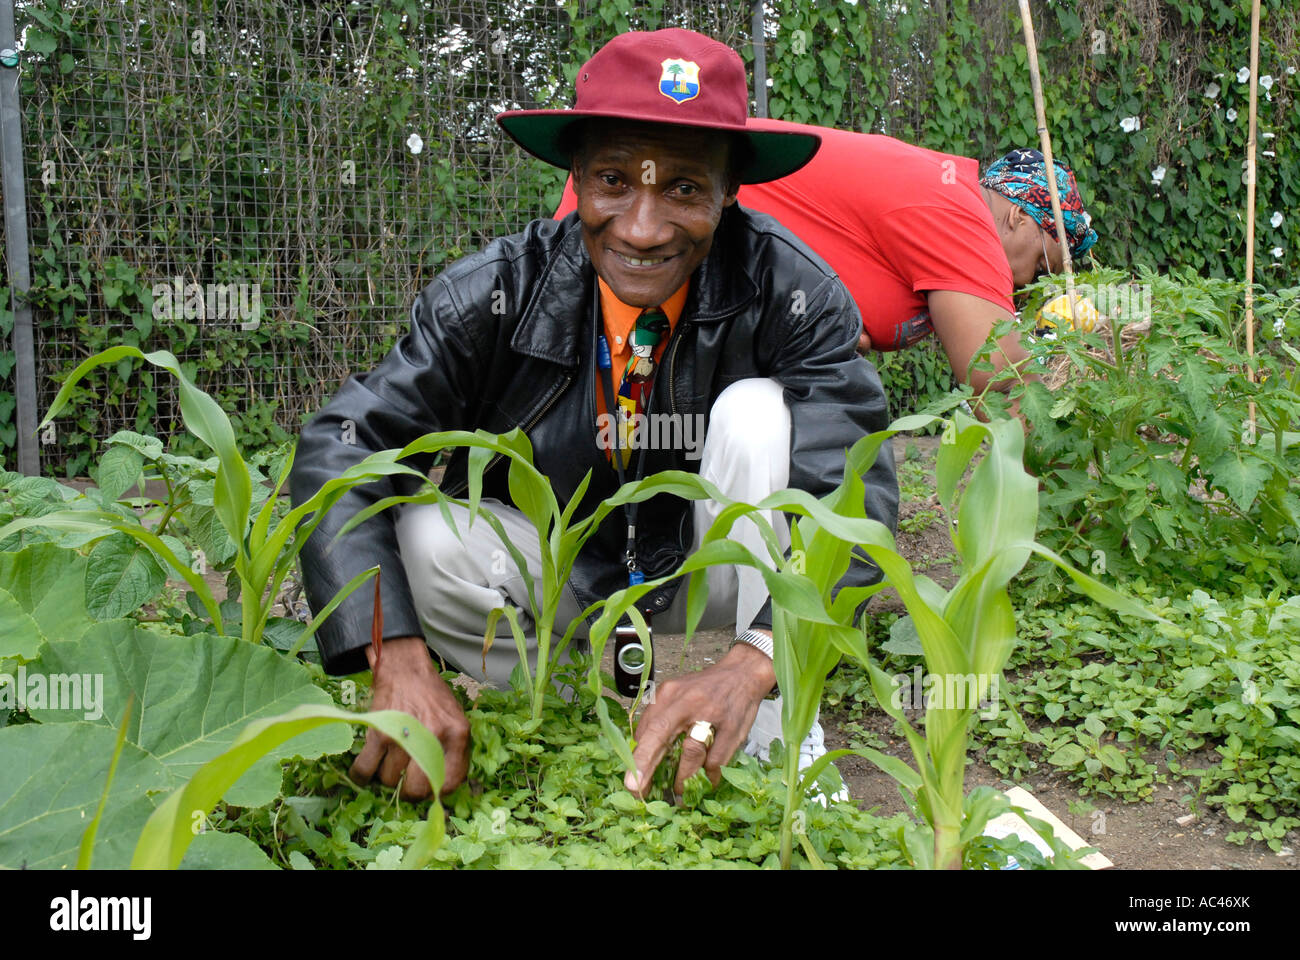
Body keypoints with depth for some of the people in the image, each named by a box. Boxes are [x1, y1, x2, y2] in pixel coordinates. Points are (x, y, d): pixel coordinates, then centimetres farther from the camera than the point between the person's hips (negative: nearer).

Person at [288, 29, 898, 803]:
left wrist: (755, 662, -48)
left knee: (757, 412, -27)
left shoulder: (792, 291, -22)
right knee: (429, 540, -28)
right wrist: (399, 660, -41)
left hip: (711, 583, 0)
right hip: (562, 582, 1)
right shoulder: (496, 293, -20)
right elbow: (340, 451, -25)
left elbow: (856, 492, -30)